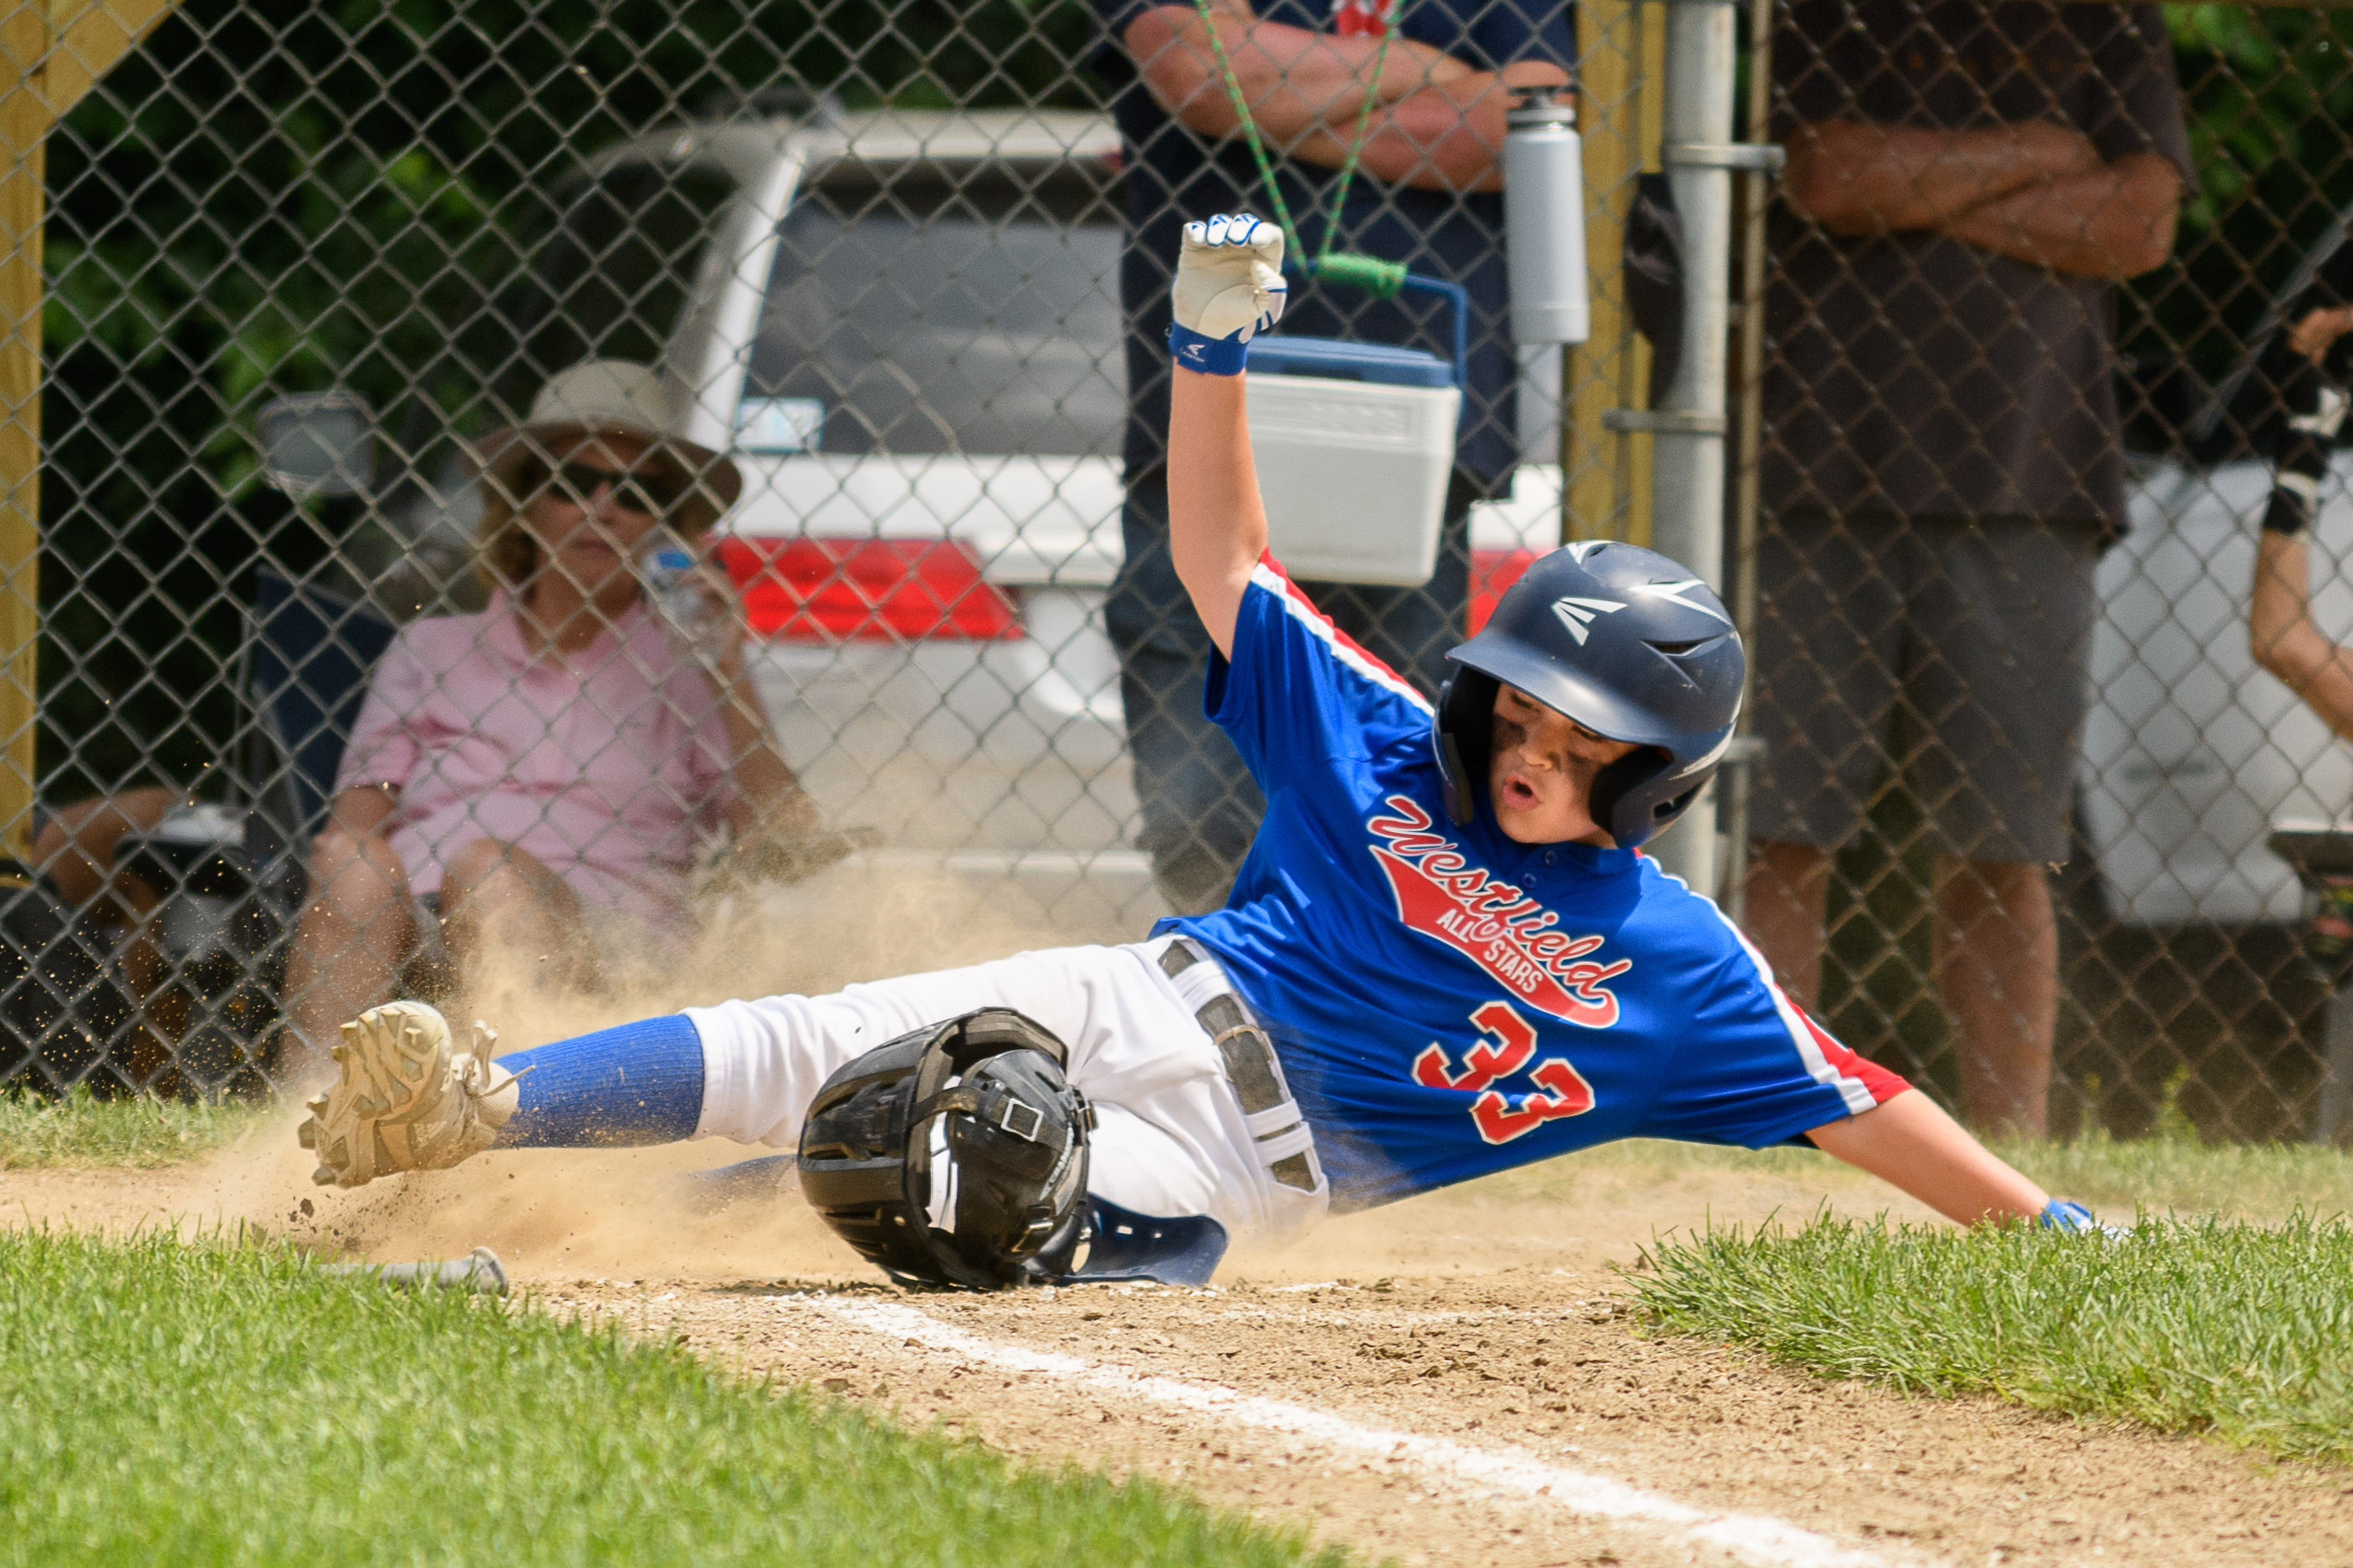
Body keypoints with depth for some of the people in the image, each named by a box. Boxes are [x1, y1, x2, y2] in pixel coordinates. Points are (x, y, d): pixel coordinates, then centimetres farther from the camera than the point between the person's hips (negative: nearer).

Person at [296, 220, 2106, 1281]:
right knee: (815, 1045, -21)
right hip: (1162, 1004, 1)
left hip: (1263, 1152, -1)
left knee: (1126, 1210, -38)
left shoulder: (1677, 965, 5)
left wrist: (2045, 1221, 4)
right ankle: (478, 1103, -35)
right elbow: (1224, 555, 12)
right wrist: (1214, 346, 1)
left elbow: (1850, 1100, 8)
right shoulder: (1391, 749, 11)